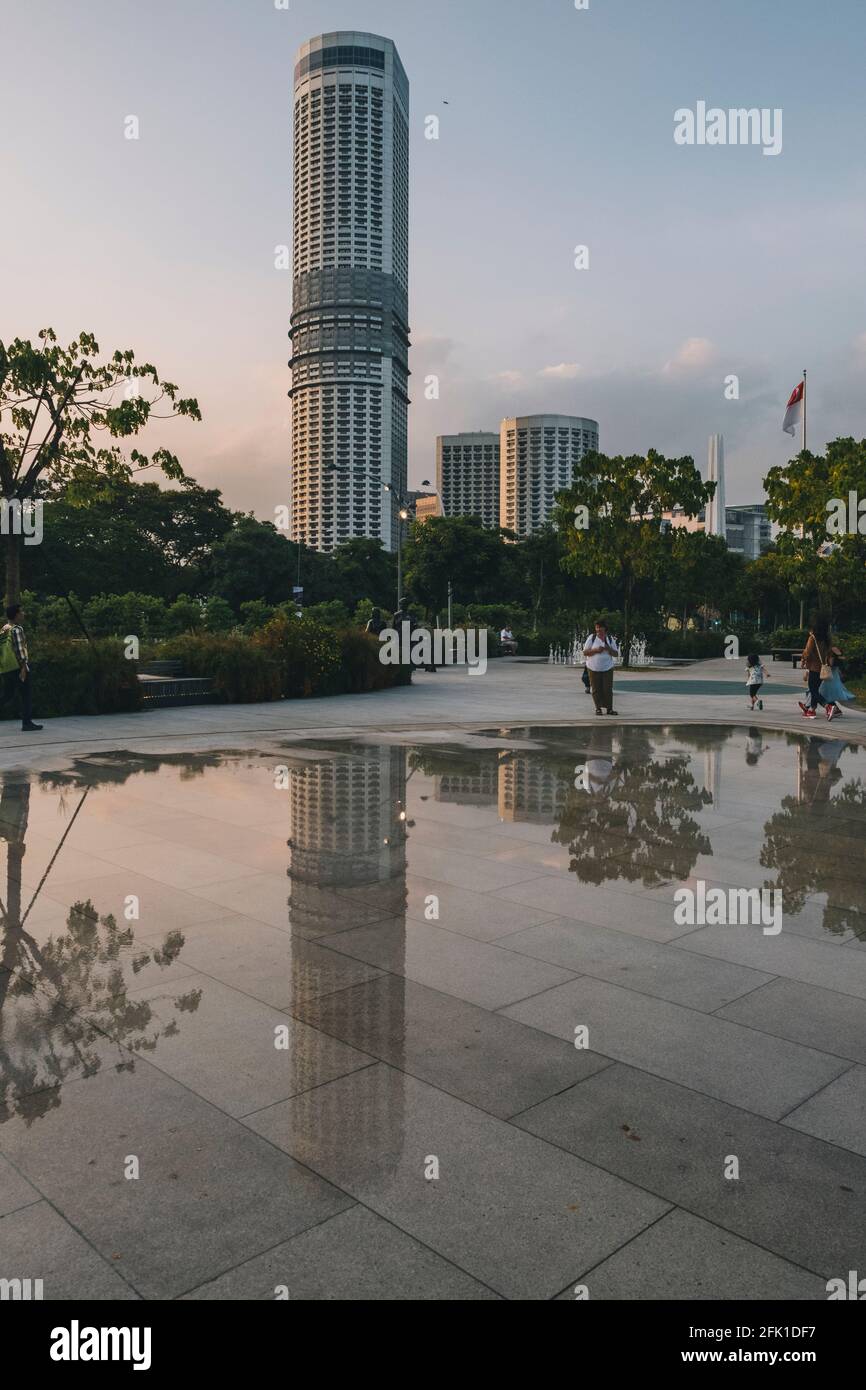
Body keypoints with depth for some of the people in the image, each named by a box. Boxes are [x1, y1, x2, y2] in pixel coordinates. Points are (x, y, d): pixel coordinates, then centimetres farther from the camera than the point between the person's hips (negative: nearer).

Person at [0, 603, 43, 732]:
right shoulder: (16, 629, -11)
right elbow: (18, 649, -18)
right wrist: (23, 666, -19)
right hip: (18, 667, -8)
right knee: (26, 696, 0)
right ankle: (27, 723, 0)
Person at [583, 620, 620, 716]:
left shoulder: (610, 639, 6)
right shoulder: (591, 638, 0)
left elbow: (616, 654, 6)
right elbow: (585, 652, -3)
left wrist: (608, 649, -13)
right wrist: (595, 650, -17)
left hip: (607, 668, 1)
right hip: (594, 668, -1)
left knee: (608, 689, -2)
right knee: (596, 689, 1)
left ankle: (609, 708, 4)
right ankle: (598, 708, 10)